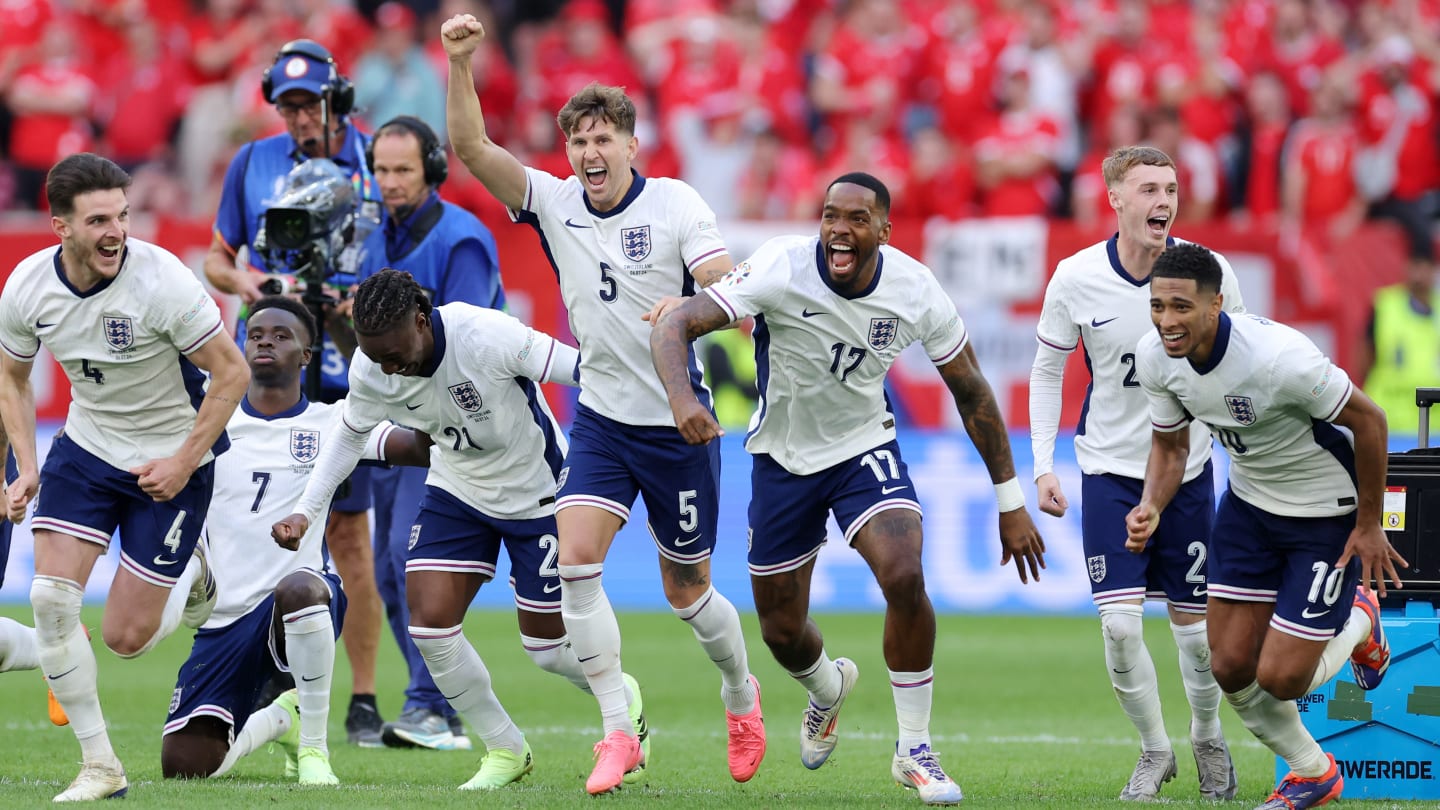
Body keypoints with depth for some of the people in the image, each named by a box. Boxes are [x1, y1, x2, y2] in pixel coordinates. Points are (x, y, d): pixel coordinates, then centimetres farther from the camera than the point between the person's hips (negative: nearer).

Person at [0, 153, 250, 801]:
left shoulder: (162, 281, -25)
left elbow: (231, 371, -14)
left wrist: (184, 462, -16)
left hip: (170, 462, -4)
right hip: (87, 450, 4)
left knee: (123, 637, -4)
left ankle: (193, 587, 32)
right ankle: (100, 767, -2)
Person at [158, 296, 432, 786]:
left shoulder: (329, 424, 3)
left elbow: (420, 447, -6)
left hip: (303, 605, -3)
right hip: (225, 616, 3)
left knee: (298, 588, -42)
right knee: (184, 764, -6)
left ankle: (313, 745, -22)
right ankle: (279, 718, 29)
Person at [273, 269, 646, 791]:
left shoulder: (488, 337, -35)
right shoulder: (369, 373, -18)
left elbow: (586, 371, -26)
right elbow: (349, 437, 4)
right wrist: (305, 512, -4)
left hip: (536, 492, -4)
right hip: (456, 490, 4)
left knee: (546, 646, 2)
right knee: (428, 624, -11)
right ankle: (506, 751, 9)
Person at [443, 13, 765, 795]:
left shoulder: (675, 203, -9)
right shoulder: (553, 202, -1)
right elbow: (471, 146, -10)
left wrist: (685, 307, -40)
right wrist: (460, 64, -23)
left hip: (680, 422, -3)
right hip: (601, 416, 3)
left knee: (686, 590, 7)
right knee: (576, 558, -18)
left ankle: (741, 694, 37)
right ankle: (618, 731, -13)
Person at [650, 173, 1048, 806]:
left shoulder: (914, 290, -16)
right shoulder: (782, 269, -25)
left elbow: (971, 392, -2)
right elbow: (674, 327, -30)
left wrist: (1010, 503, 1)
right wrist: (682, 398, -53)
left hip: (866, 450, 0)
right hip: (783, 460, 0)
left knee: (904, 577, -25)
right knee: (781, 630, 7)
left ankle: (914, 751, -8)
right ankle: (828, 688, 47)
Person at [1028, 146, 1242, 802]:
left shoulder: (1207, 271, -11)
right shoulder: (1076, 279, -11)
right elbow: (1047, 369, 3)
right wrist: (1043, 466, -3)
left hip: (1188, 469, 0)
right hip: (1110, 471, 0)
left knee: (1195, 626, 5)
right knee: (1119, 625, -11)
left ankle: (1208, 740, 32)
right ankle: (1154, 750, 11)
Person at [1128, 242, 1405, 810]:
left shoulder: (1279, 357, -34)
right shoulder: (1155, 358, -15)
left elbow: (1369, 420, -21)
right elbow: (1171, 444, 4)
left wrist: (1368, 526, -12)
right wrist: (1150, 508, -16)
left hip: (1329, 515, -6)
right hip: (1249, 503, 6)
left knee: (1280, 679, -8)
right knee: (1231, 667, 2)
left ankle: (1359, 622, 26)